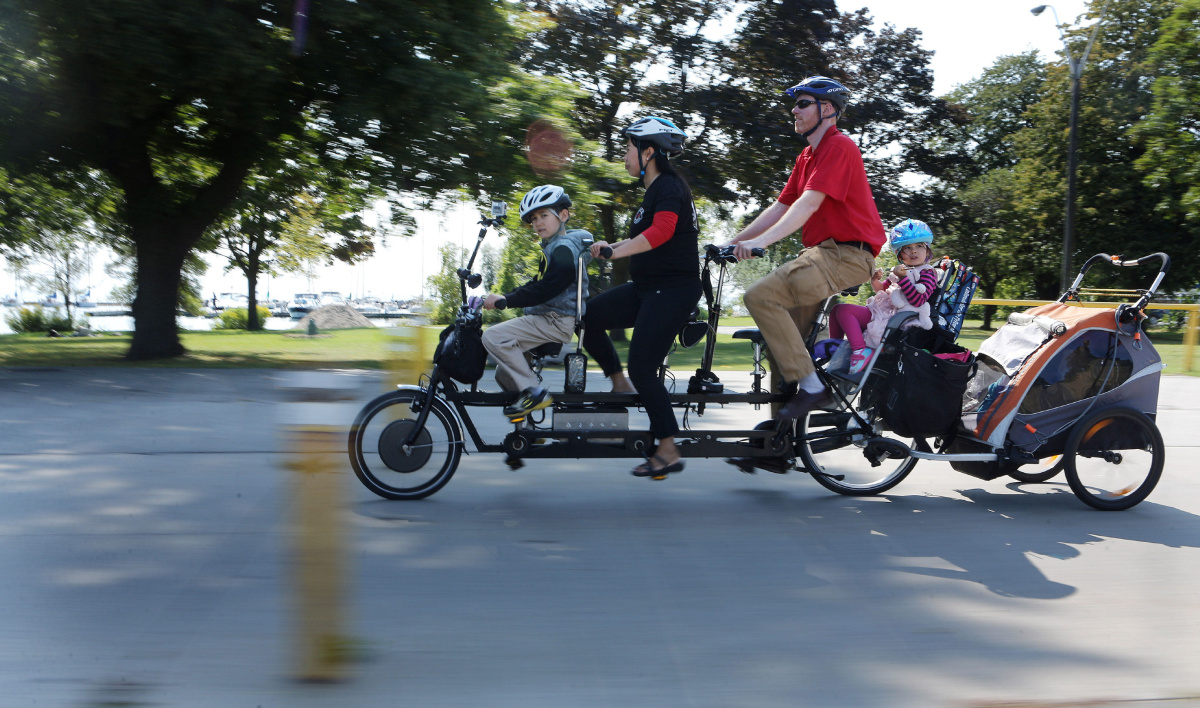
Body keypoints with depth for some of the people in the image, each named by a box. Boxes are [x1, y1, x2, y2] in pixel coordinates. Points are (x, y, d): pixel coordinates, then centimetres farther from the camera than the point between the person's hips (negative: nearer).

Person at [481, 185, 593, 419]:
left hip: (556, 321, -11)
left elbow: (546, 289, -25)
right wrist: (503, 298, 12)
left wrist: (505, 300, -27)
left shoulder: (564, 247, -13)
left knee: (493, 336, -22)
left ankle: (533, 391, -19)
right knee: (505, 375, 12)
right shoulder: (554, 247, 21)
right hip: (546, 318, 11)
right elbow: (536, 285, 23)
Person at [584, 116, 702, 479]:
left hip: (672, 291, -9)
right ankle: (620, 385, 12)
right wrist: (611, 245, 13)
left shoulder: (669, 188, -15)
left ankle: (668, 452, -2)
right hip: (648, 288, 9)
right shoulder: (655, 189, 17)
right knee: (589, 315, -1)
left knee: (641, 367, -11)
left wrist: (612, 251, -38)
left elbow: (660, 232, -32)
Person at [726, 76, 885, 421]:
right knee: (782, 330, 8)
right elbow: (781, 206, 19)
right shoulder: (807, 157, 21)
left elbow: (809, 203, -22)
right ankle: (783, 426, 13)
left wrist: (761, 241, -31)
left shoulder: (839, 147, -10)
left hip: (846, 255, -10)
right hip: (823, 252, 10)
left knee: (760, 296, -21)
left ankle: (810, 386, -18)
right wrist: (735, 240, 11)